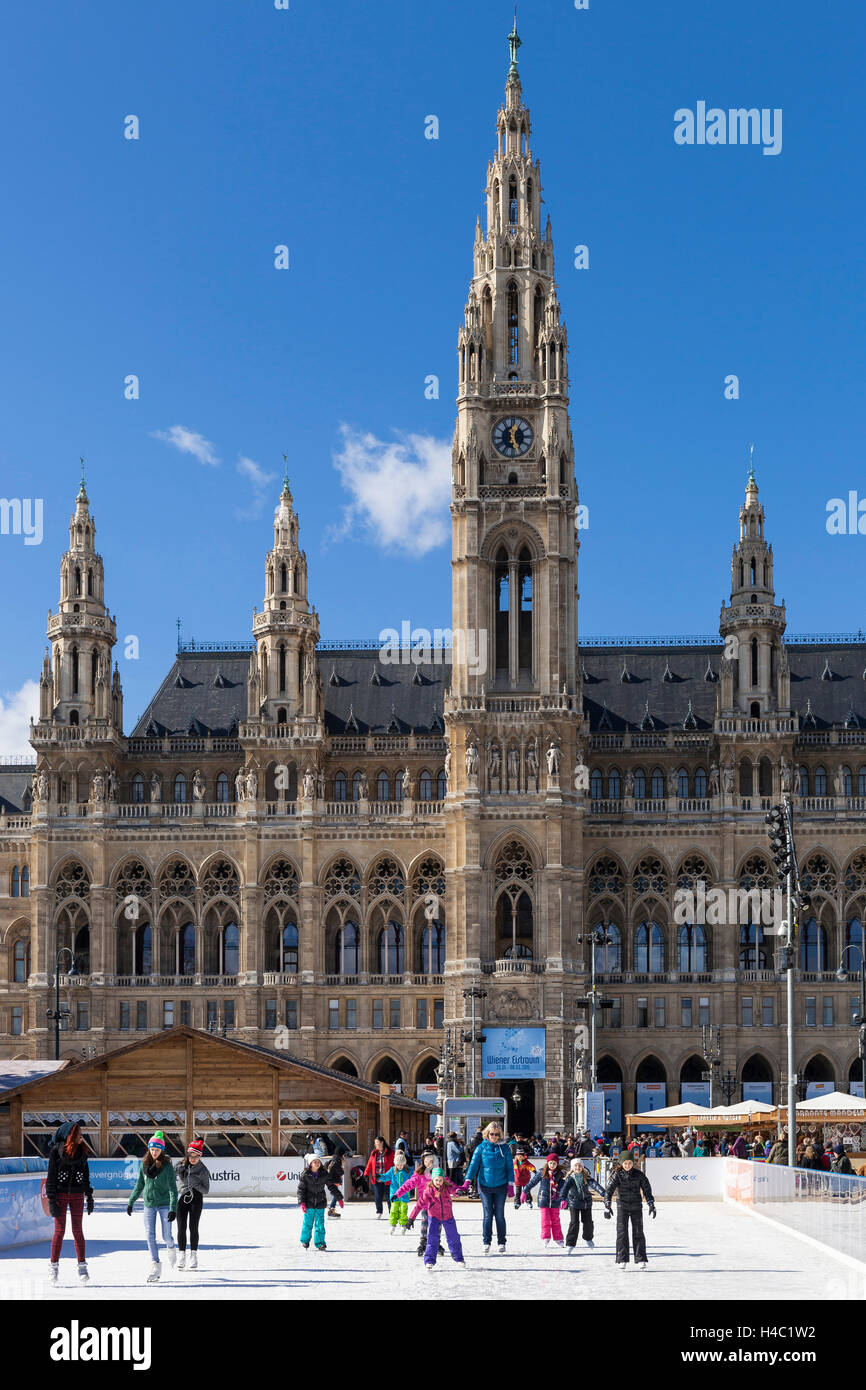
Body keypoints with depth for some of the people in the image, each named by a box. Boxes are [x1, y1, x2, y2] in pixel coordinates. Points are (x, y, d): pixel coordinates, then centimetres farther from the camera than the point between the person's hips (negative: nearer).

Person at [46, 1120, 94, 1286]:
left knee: (77, 1231, 3)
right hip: (60, 1194, -3)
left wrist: (89, 1196, 11)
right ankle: (54, 1267, 6)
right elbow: (51, 1176, -6)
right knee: (59, 1230, -2)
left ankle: (82, 1267, 4)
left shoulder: (82, 1150, 7)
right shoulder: (56, 1151, -5)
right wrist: (51, 1200, -10)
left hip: (77, 1196, 3)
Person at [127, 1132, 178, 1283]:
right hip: (149, 1205, 3)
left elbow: (172, 1188, -12)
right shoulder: (144, 1164, 3)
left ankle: (171, 1249, 35)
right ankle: (155, 1267, 0)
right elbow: (139, 1185, 14)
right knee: (150, 1235, -5)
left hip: (164, 1204, -3)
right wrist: (131, 1202, 14)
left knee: (166, 1236, 0)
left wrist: (173, 1209, -19)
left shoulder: (167, 1166, -10)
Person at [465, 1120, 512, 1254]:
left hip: (500, 1186, 1)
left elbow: (509, 1167, 6)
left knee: (500, 1215, 4)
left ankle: (501, 1242, 11)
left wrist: (510, 1184, -1)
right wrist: (468, 1181, -12)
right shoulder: (481, 1148, 0)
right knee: (488, 1215, 0)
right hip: (485, 1185, 0)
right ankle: (486, 1242, 6)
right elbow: (474, 1164, -2)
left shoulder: (504, 1148, 2)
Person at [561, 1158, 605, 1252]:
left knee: (588, 1222, 12)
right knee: (574, 1223, -11)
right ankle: (570, 1244, -6)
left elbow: (594, 1184, -22)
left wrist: (603, 1193, -39)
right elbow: (565, 1188, -25)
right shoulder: (570, 1178, -11)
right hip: (574, 1204, -3)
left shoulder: (586, 1177, -7)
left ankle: (588, 1239, 40)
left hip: (586, 1203, 3)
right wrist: (564, 1199, -43)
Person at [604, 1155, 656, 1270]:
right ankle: (622, 1260, -1)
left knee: (638, 1233, -1)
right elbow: (609, 1190, -6)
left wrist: (651, 1205, 2)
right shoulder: (618, 1175, -4)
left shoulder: (639, 1175, -1)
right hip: (622, 1207, -1)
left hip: (636, 1207, 1)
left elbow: (647, 1190, 5)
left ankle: (641, 1260, 3)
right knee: (622, 1233, -5)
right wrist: (607, 1207, -14)